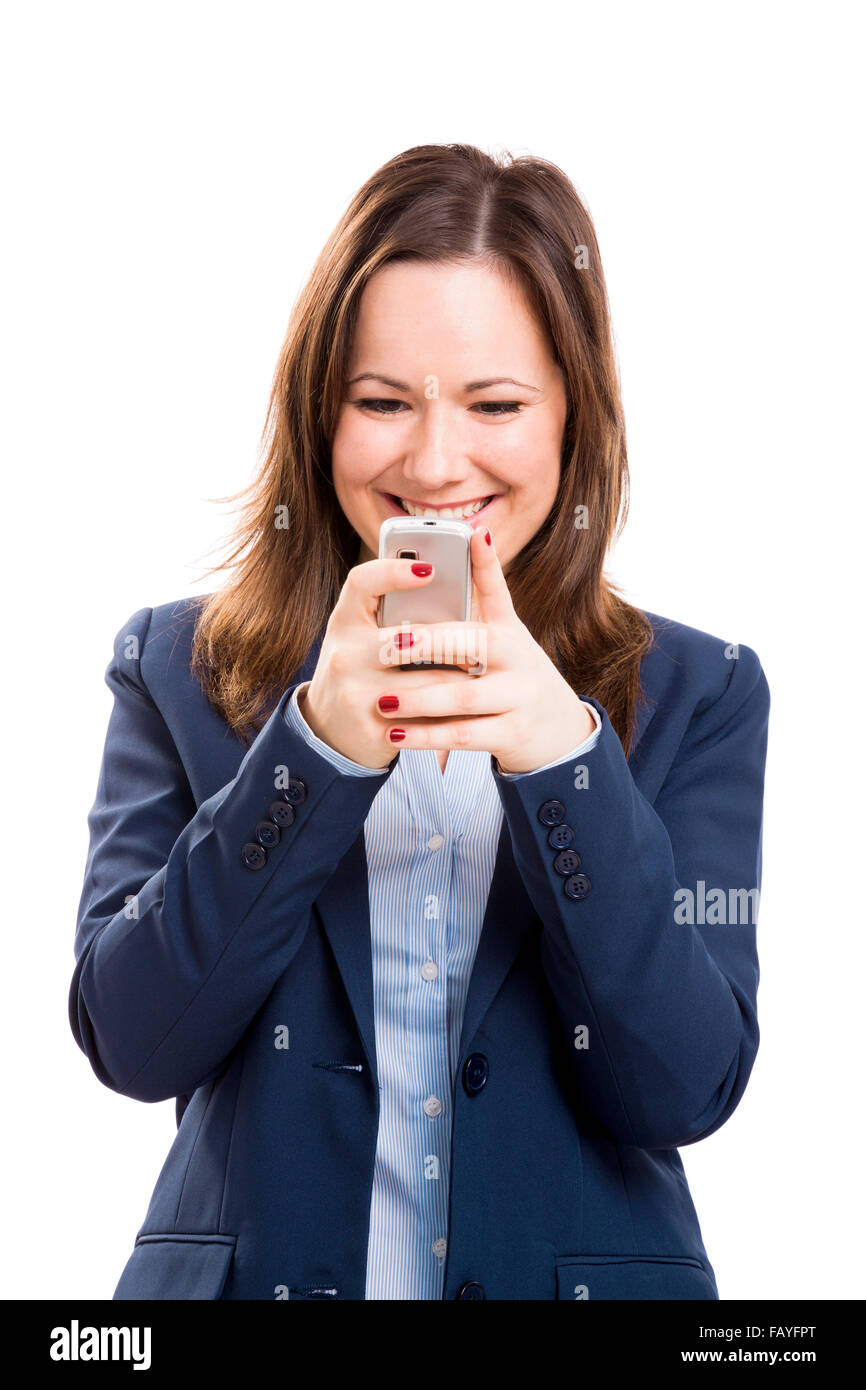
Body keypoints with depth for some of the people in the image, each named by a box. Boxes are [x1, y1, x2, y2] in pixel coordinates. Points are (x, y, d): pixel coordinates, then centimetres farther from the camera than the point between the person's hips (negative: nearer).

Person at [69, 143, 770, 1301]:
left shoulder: (698, 696, -3)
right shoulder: (178, 668, -3)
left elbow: (687, 1091, -12)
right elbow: (129, 1041, -12)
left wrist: (566, 756, -24)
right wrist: (317, 745, -23)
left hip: (580, 1269, 1)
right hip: (249, 1265, 0)